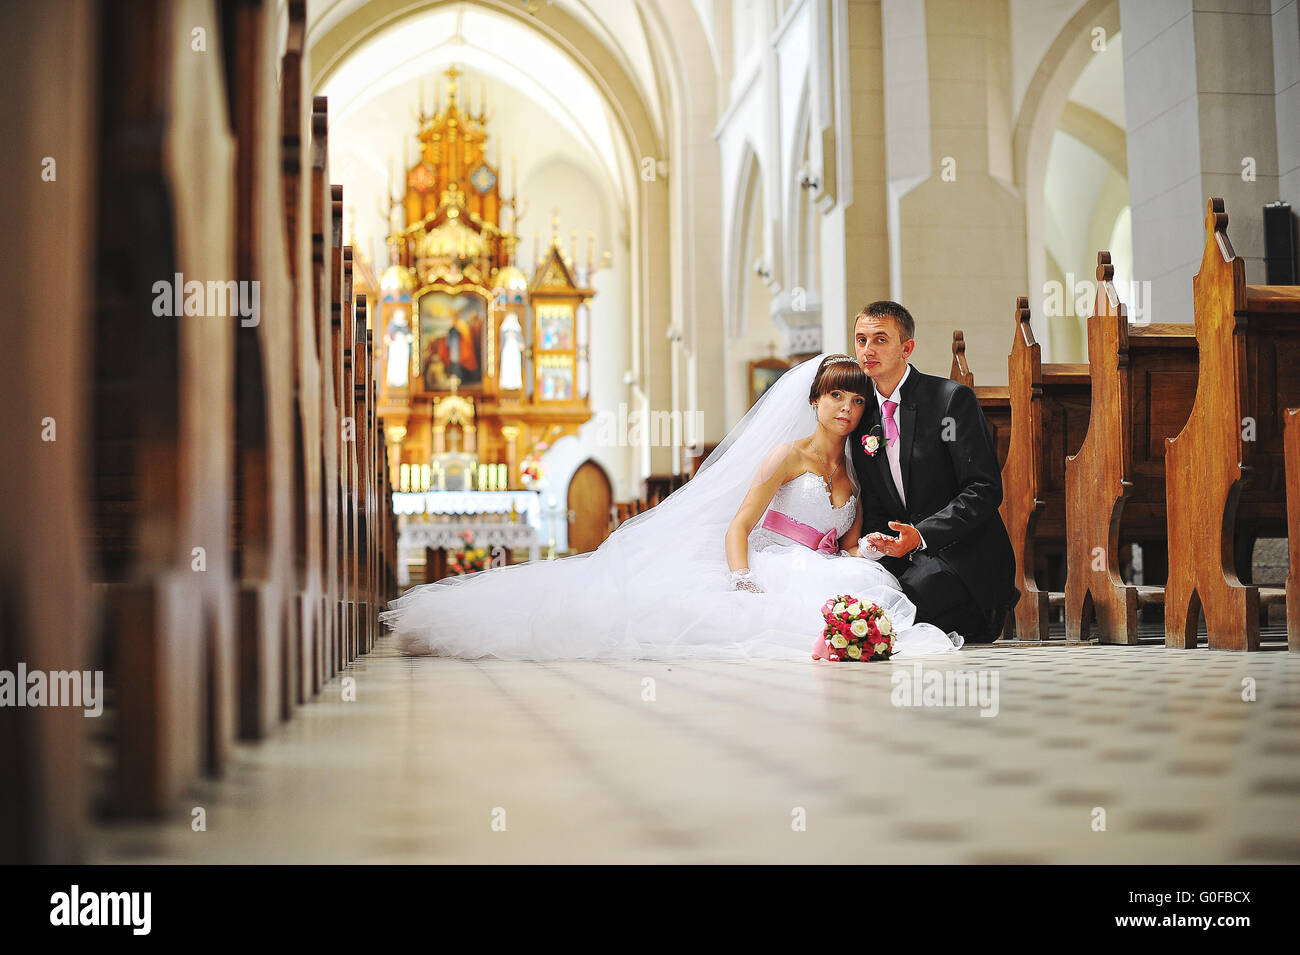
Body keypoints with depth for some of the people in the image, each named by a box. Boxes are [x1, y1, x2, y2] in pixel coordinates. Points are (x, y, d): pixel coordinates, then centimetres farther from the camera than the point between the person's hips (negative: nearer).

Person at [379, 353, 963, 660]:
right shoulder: (789, 454, 1)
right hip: (771, 575, -6)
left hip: (827, 582, 6)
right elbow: (736, 529, -5)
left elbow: (849, 547, 16)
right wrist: (745, 587, -23)